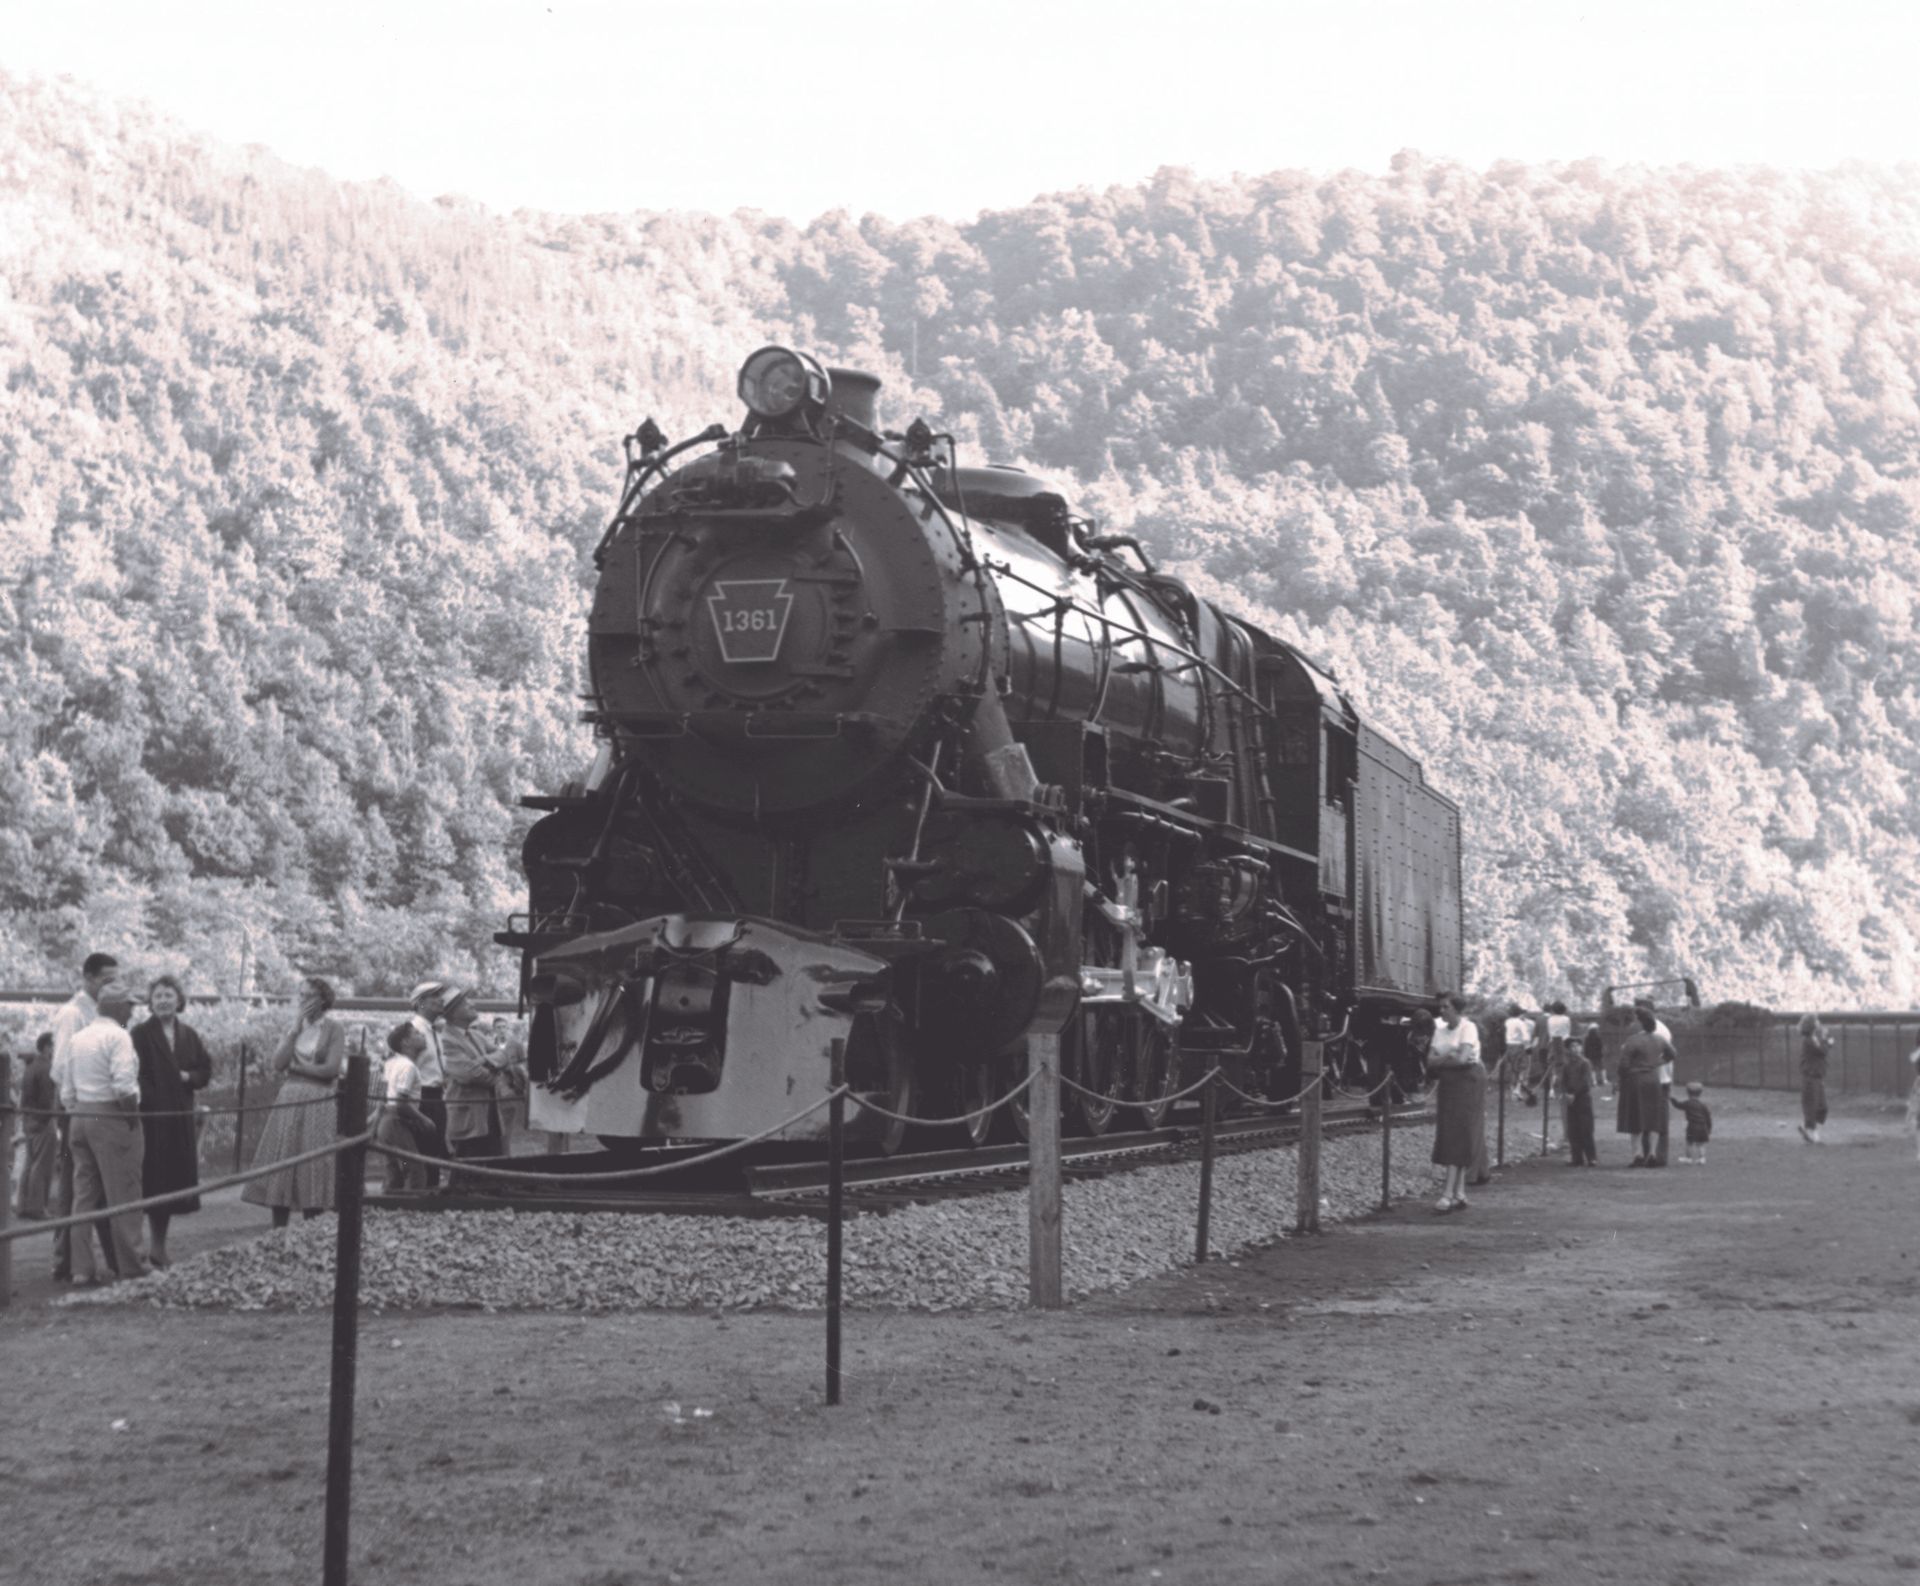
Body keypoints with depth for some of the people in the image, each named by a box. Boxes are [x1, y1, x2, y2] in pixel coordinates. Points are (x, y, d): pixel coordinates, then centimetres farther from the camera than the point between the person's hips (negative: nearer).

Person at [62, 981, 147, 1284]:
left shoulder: (77, 1039, 12)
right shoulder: (118, 1036, -10)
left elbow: (66, 1091, 12)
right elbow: (123, 1085, -20)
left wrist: (75, 1115, 18)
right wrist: (132, 1112, -6)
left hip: (79, 1119, 7)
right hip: (112, 1119, -7)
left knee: (84, 1195, 8)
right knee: (122, 1194, 0)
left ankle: (82, 1268, 7)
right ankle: (128, 1266, 5)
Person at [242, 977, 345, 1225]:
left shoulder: (333, 1029, 1)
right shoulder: (293, 1027, 14)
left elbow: (332, 1068, -11)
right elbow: (278, 1063, 1)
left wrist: (296, 1066, -4)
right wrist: (295, 1031, -5)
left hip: (317, 1102, -4)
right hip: (288, 1100, 4)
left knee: (312, 1168, -4)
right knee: (280, 1167, -1)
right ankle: (279, 1231, 2)